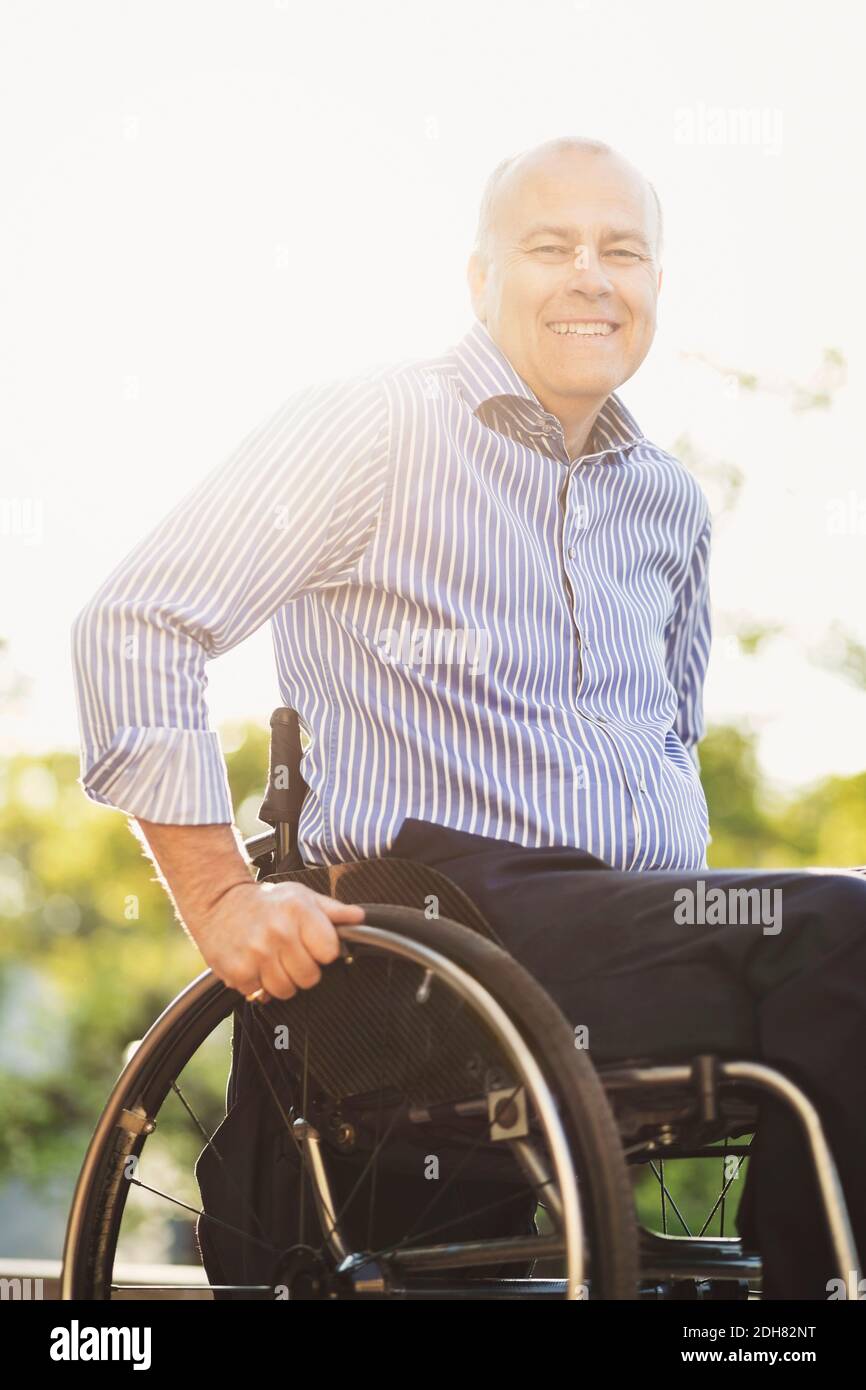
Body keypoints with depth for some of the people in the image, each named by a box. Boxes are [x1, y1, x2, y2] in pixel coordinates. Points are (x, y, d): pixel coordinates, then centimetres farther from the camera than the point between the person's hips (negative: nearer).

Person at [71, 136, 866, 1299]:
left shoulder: (672, 503, 20)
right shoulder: (367, 433, 0)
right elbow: (133, 626, -3)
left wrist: (685, 901, 15)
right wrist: (220, 897, -10)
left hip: (642, 931, 7)